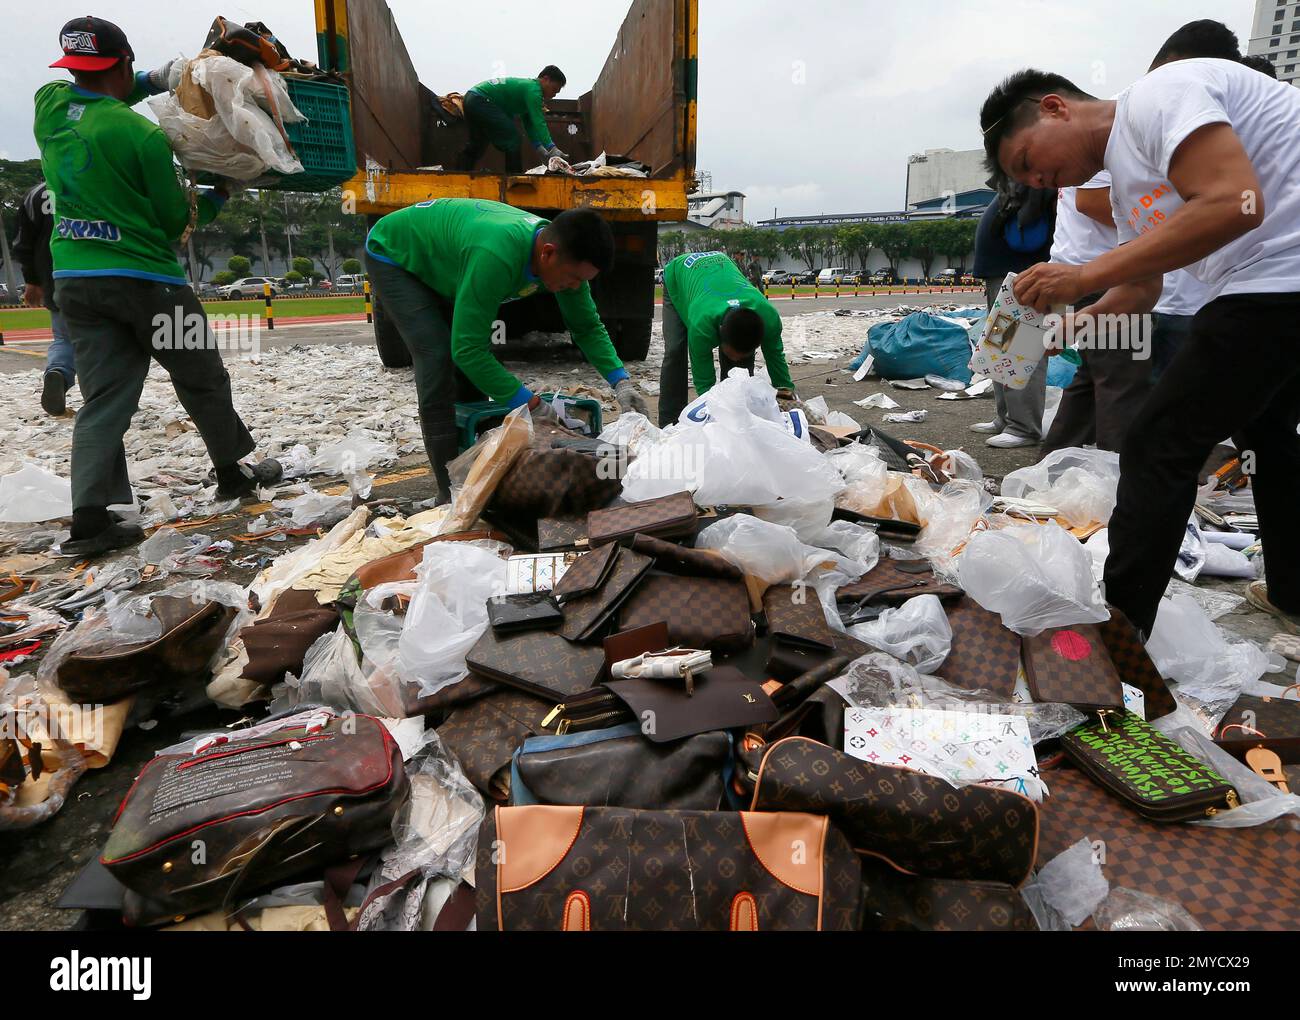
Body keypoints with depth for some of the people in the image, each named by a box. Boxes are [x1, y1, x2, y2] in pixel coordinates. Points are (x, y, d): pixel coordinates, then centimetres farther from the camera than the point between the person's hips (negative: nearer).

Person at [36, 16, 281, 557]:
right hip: (143, 278, -5)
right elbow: (174, 219, -3)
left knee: (104, 398, 3)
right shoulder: (144, 135, -11)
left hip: (74, 279, 6)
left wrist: (150, 82, 19)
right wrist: (216, 198, 14)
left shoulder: (48, 107, 5)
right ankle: (233, 471, 26)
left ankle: (89, 519, -4)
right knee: (202, 380, 12)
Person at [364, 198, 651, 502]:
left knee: (474, 366, 1)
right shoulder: (497, 256, -45)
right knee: (438, 358, -21)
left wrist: (621, 381, -21)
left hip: (439, 260, 8)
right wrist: (533, 407, -40)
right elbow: (466, 350, -42)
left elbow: (587, 326, -8)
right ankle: (450, 493, -15)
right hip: (393, 257, -7)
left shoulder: (563, 256, -21)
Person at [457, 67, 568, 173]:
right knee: (512, 140, -10)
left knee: (477, 145, 21)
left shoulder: (526, 85, 20)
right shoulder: (533, 89, -11)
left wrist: (541, 149, 11)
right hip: (481, 101, -11)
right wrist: (552, 149, -28)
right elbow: (538, 122, -22)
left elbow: (529, 124, 19)